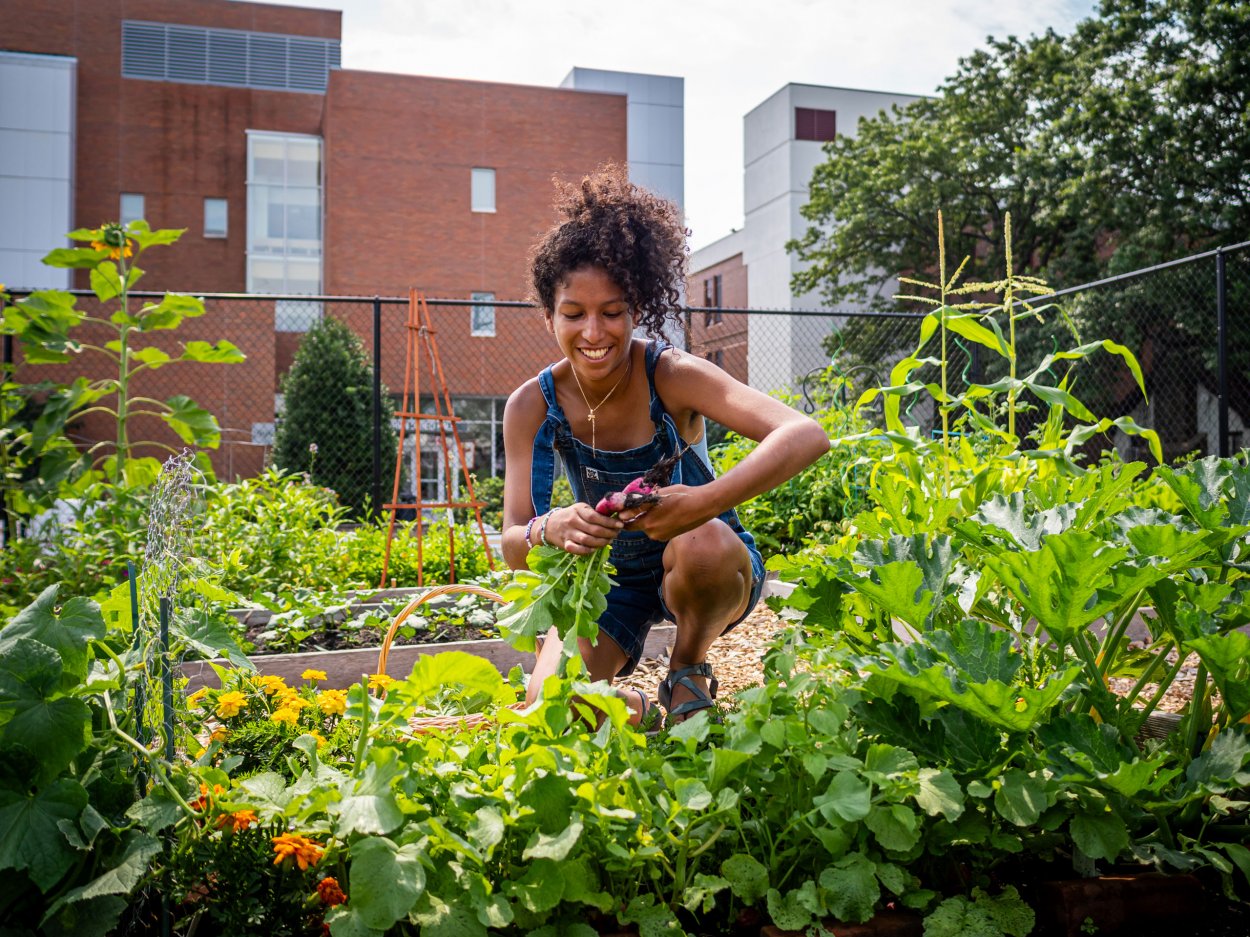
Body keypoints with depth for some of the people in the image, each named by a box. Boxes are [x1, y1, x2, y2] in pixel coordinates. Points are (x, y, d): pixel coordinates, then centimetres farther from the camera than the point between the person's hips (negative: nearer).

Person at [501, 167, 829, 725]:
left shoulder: (670, 376, -24)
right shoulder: (533, 406, -16)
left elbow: (806, 436, -36)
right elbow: (512, 548, -17)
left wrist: (706, 502, -50)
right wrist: (550, 529, -41)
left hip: (710, 572, -2)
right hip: (609, 579, 2)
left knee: (704, 546, -37)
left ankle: (689, 672, -5)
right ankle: (629, 707, 15)